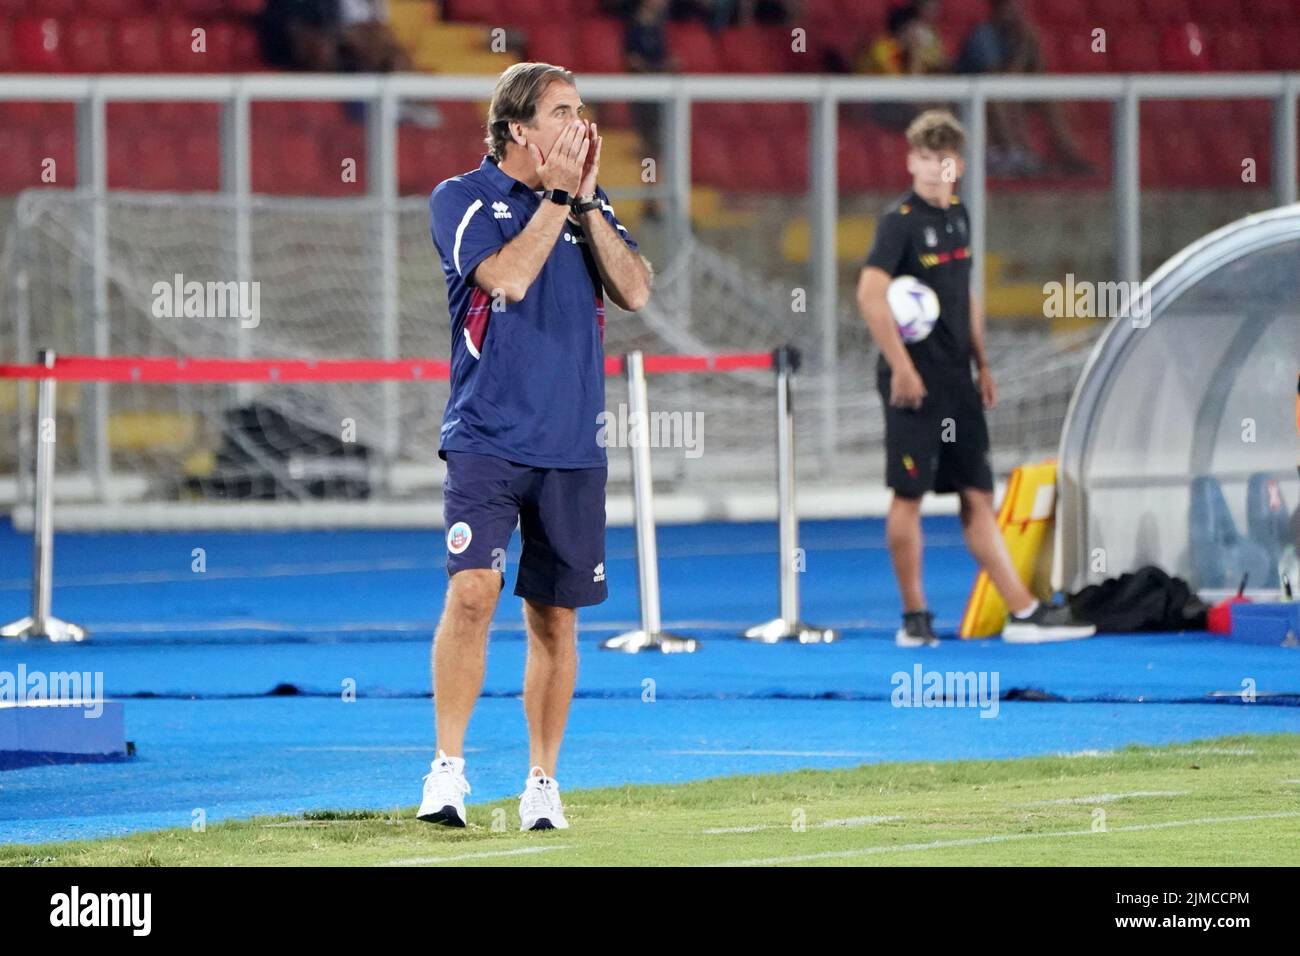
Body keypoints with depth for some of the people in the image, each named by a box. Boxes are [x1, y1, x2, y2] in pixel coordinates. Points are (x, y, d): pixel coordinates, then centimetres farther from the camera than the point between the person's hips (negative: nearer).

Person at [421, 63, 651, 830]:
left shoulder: (591, 205, 11)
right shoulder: (463, 199, -1)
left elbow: (635, 292, -2)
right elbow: (509, 278, -16)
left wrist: (586, 200, -6)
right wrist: (555, 196, -10)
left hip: (573, 445, 4)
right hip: (487, 440, -4)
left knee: (555, 618, 7)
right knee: (474, 591, -20)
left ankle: (543, 785, 17)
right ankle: (448, 771, -14)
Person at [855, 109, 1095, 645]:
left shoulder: (958, 218, 13)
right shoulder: (900, 222, -10)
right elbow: (870, 294, -19)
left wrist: (982, 366, 17)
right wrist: (900, 367, -20)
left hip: (956, 381, 7)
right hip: (915, 382, -7)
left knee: (978, 496, 7)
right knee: (909, 494, -1)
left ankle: (1023, 612, 6)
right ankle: (914, 617, 6)